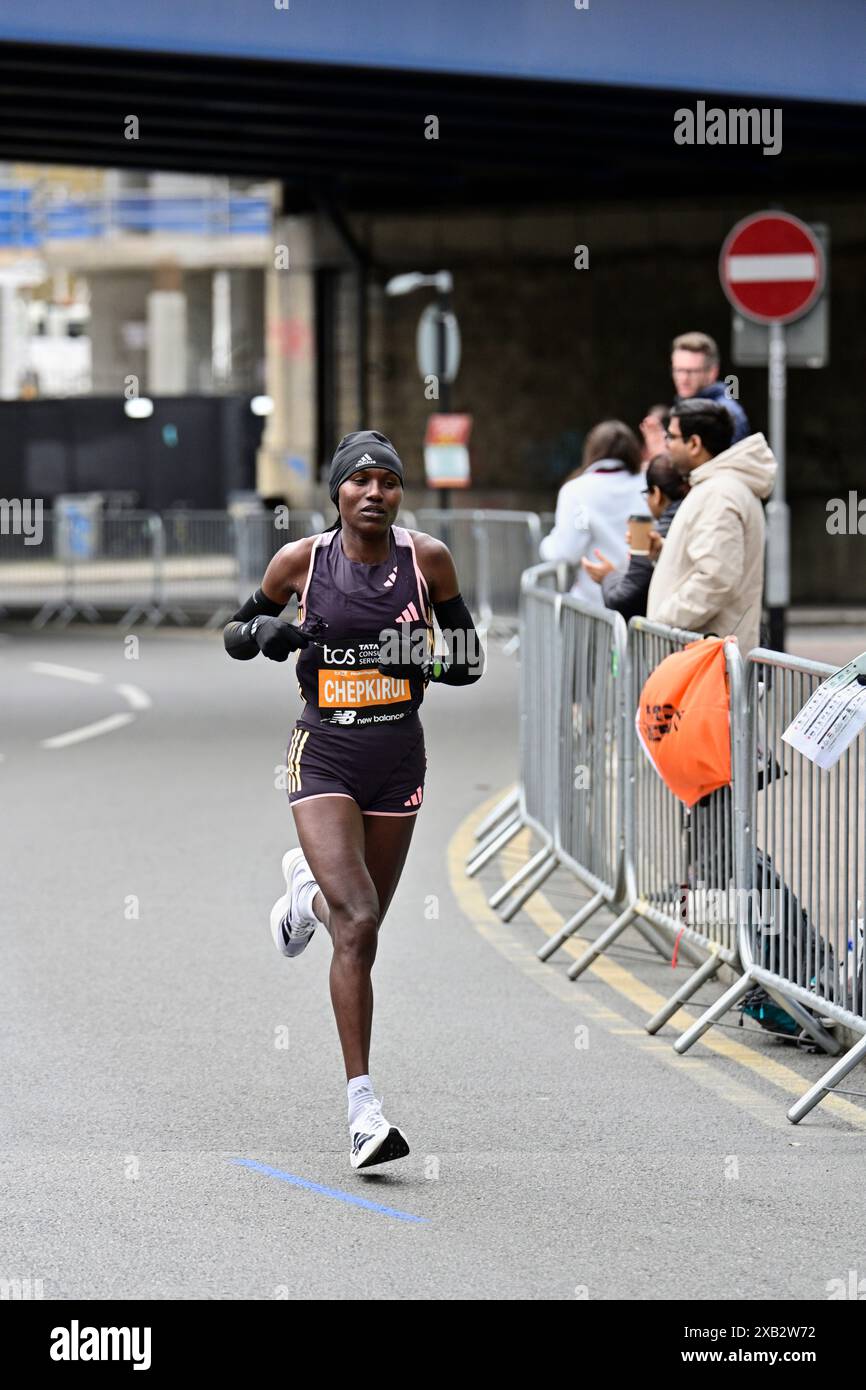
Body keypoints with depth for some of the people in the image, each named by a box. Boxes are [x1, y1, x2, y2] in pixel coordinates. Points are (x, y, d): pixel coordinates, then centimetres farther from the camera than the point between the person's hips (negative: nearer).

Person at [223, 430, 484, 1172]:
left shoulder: (428, 559, -2)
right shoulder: (301, 560, -4)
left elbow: (470, 658, 7)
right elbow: (235, 634, 10)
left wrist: (426, 662, -15)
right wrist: (267, 632, -12)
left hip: (398, 758, 3)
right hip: (324, 755, -3)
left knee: (360, 927, 15)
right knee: (358, 924, -18)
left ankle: (308, 892, 54)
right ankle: (364, 1107, -14)